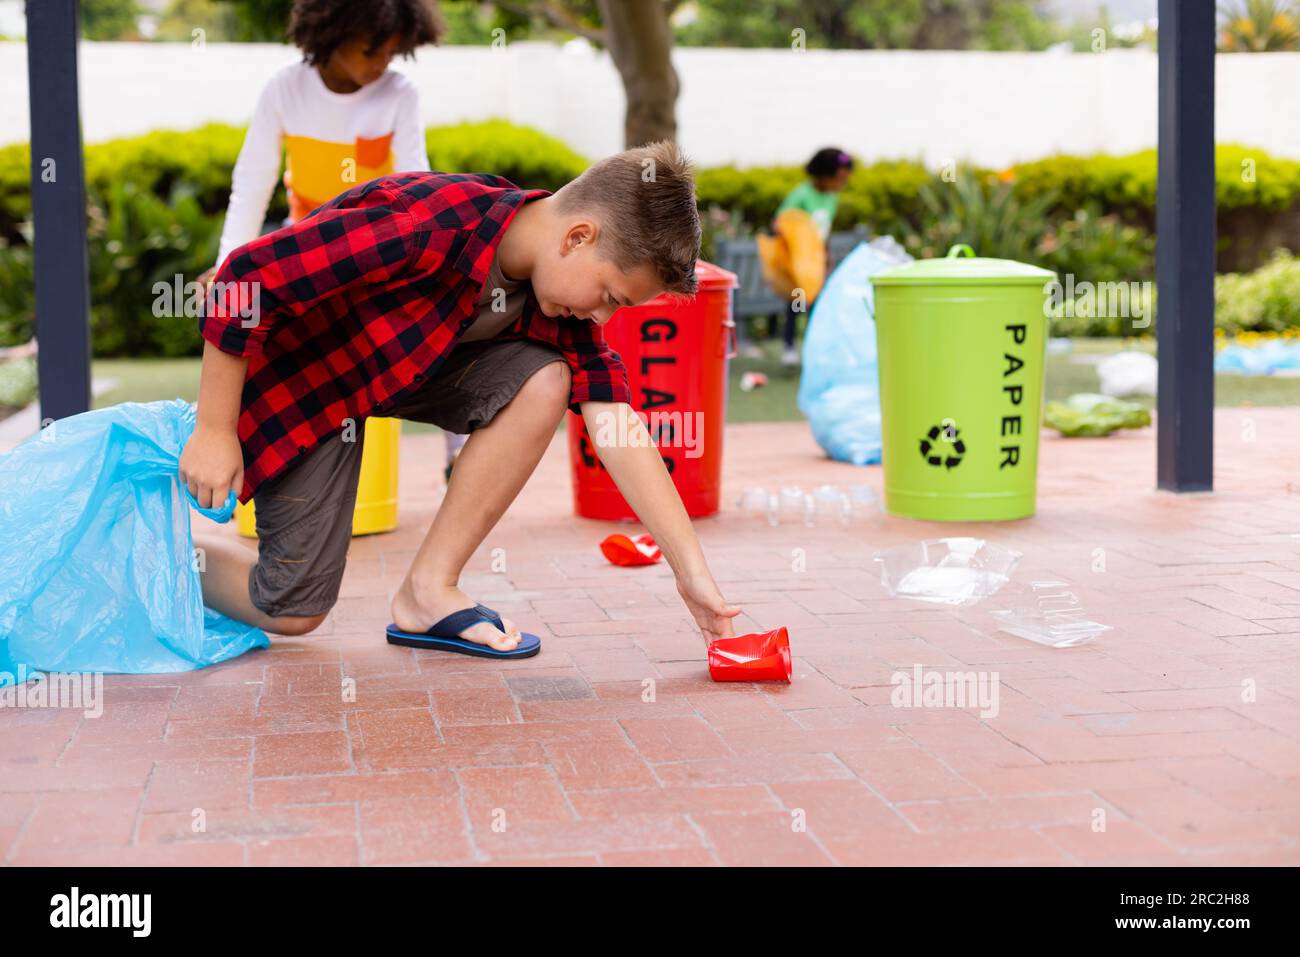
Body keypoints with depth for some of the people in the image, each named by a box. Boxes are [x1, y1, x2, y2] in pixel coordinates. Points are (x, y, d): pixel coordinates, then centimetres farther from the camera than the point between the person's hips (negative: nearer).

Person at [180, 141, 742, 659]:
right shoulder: (426, 227, -36)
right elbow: (246, 277, -32)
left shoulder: (566, 283, -13)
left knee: (544, 379, -20)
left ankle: (429, 589, -8)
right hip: (298, 373, -6)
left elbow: (615, 420, -17)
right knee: (293, 610, -7)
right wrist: (214, 431, -25)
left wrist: (691, 572, -23)